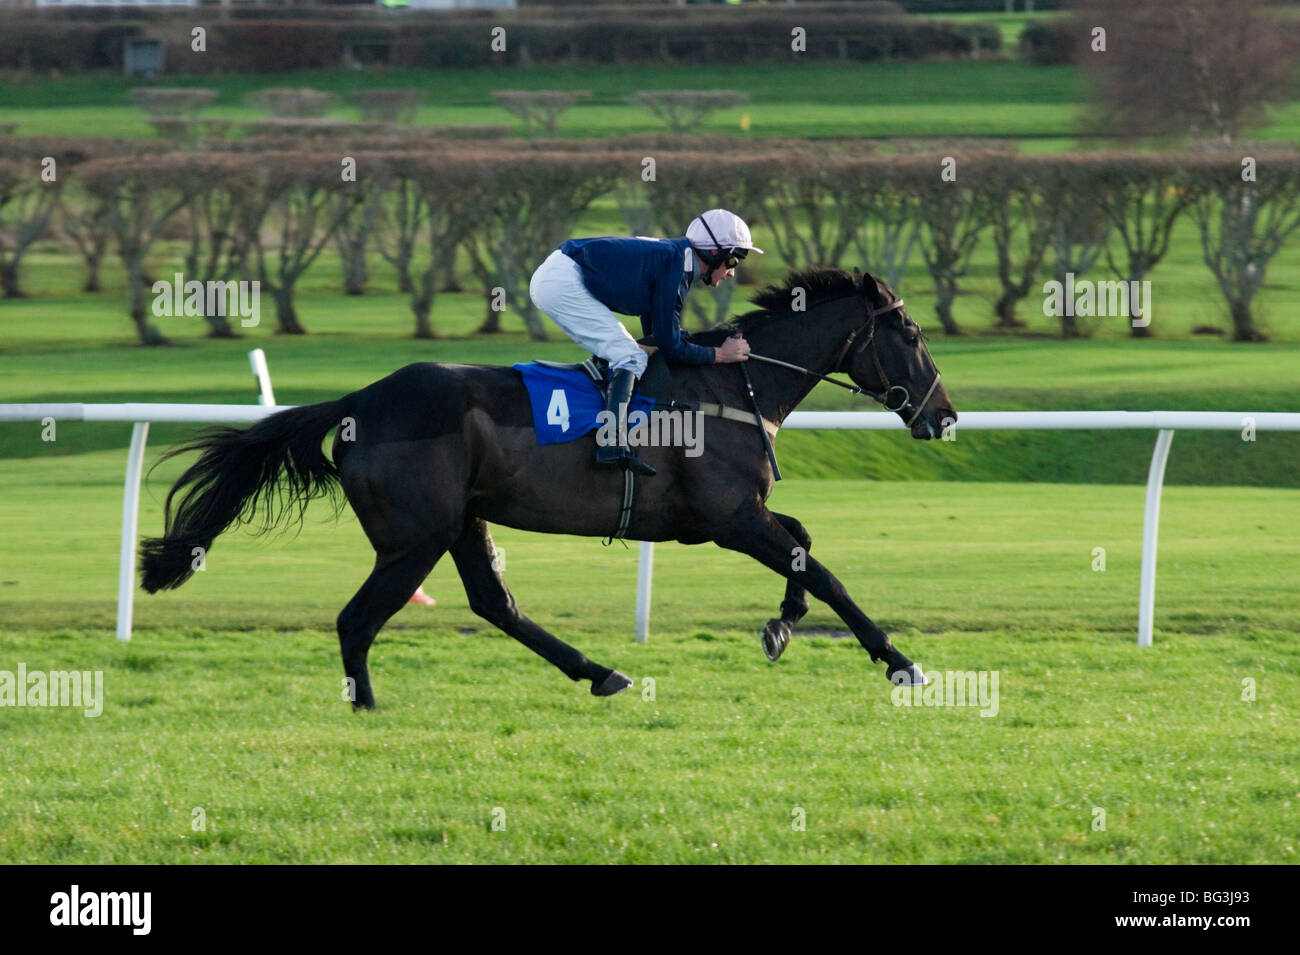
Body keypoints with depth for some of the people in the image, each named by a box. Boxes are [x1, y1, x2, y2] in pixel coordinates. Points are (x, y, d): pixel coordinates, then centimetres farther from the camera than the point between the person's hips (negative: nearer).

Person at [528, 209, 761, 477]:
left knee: (621, 352, 18)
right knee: (630, 358, -12)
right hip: (562, 283, -10)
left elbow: (654, 330, 23)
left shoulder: (673, 256, 15)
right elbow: (670, 347, -12)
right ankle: (612, 448, -23)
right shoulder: (674, 267, -14)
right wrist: (719, 354, -1)